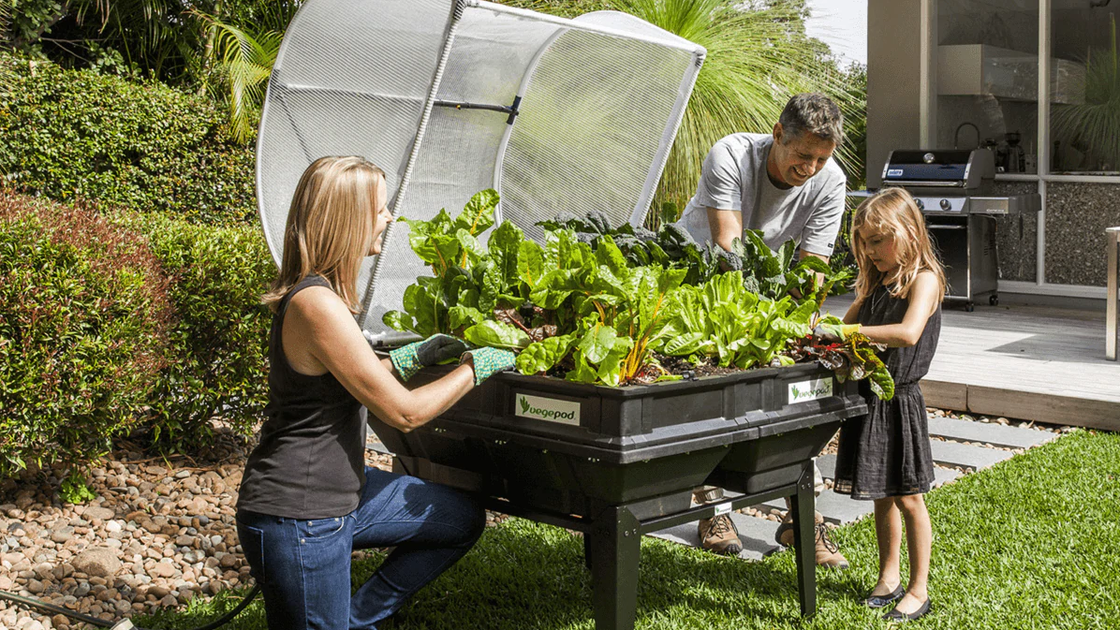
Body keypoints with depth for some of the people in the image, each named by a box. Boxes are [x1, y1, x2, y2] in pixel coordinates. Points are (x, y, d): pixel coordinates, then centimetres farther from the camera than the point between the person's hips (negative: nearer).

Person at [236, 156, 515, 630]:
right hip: (296, 519, -10)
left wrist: (411, 356, 12)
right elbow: (404, 413, -21)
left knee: (463, 520, 17)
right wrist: (475, 366, -7)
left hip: (340, 489, 10)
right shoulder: (316, 305, -27)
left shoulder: (316, 290, 5)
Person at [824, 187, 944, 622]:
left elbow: (908, 332, -29)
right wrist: (825, 334, -8)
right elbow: (846, 327, 13)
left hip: (899, 401, -6)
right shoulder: (875, 281, 11)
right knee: (882, 496, 16)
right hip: (867, 397, 7)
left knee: (908, 499, 4)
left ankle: (918, 590, 17)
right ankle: (888, 578, 29)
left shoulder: (924, 279, -12)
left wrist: (850, 332, -29)